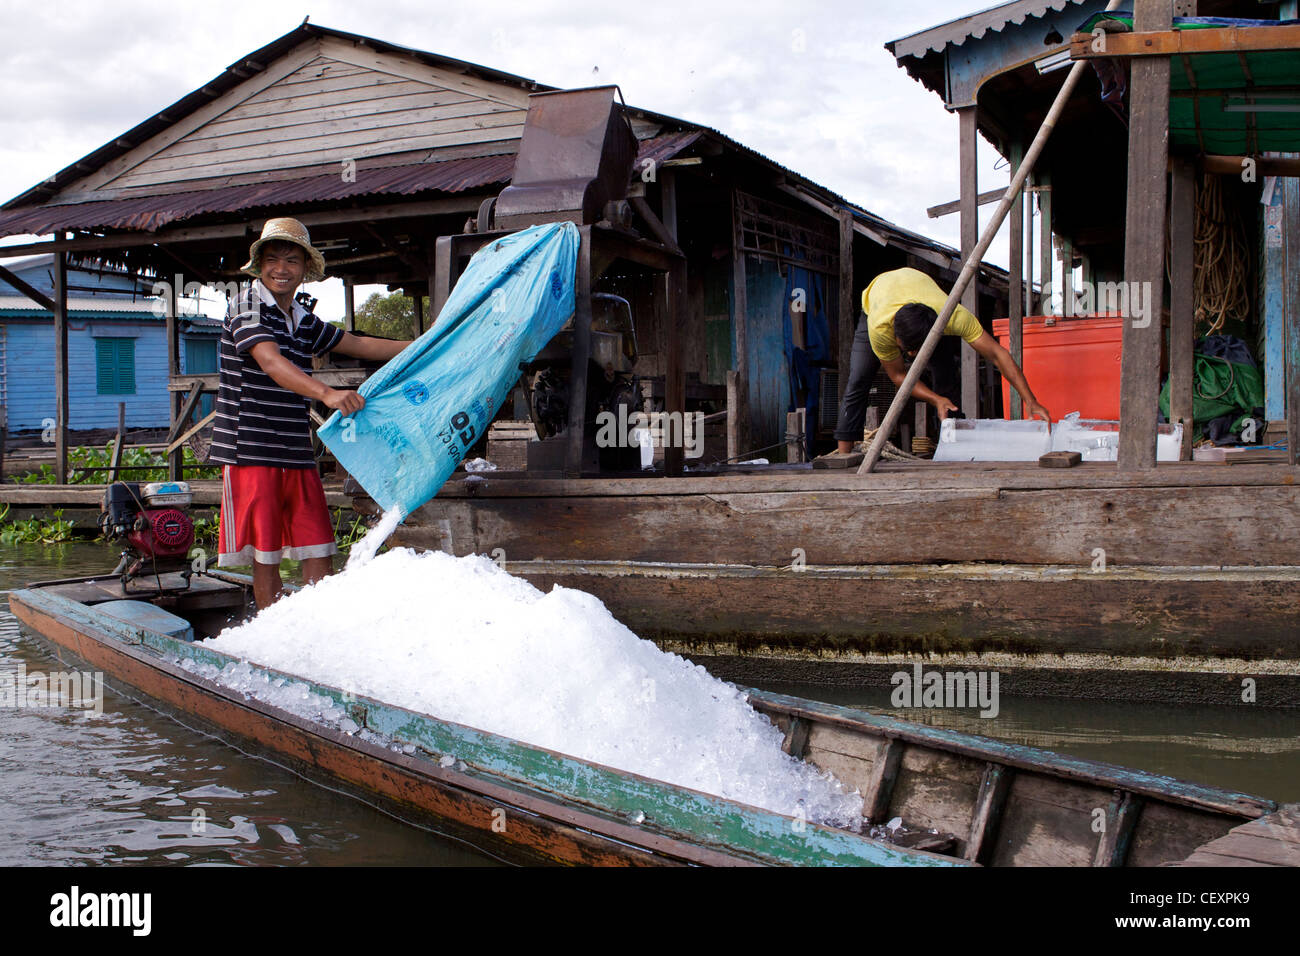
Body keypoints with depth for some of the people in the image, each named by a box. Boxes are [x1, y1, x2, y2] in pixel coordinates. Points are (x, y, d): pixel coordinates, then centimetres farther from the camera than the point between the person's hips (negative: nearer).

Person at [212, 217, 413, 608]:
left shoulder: (304, 320, 15)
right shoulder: (246, 306, -7)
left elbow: (360, 345, 23)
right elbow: (271, 361, -24)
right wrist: (328, 393, -39)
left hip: (297, 454, 6)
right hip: (251, 452, -6)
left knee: (318, 552, 3)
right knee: (265, 557, -1)